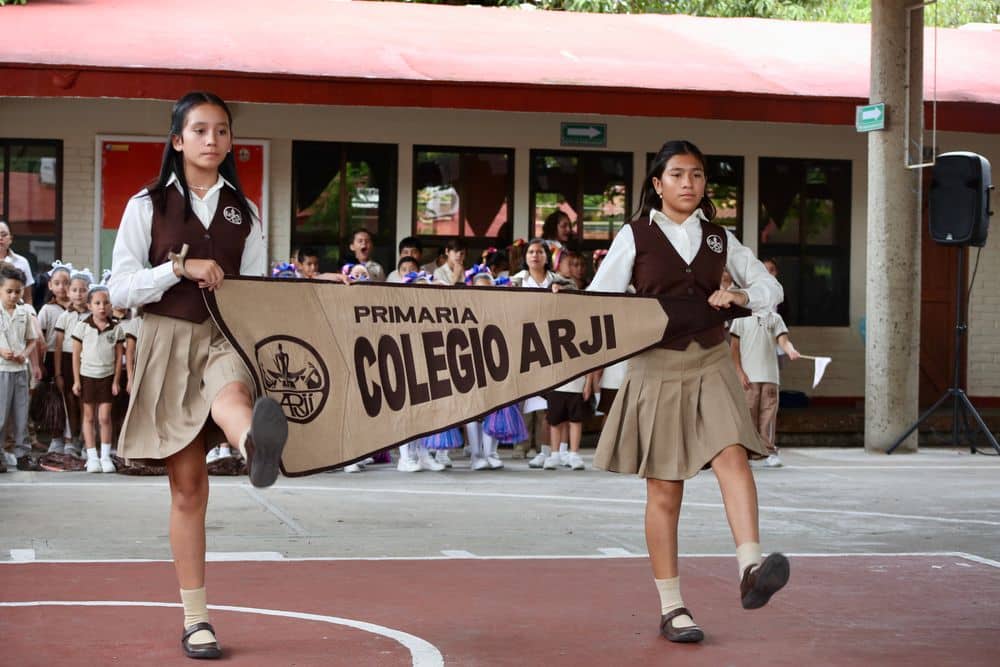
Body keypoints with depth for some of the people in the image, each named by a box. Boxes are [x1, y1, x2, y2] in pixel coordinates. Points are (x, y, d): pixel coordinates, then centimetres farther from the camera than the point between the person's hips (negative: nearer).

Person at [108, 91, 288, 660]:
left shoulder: (244, 212, 13)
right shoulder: (148, 206, 6)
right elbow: (120, 290, 0)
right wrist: (180, 267, -13)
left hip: (227, 337, 0)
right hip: (169, 342, 0)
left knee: (230, 395, -39)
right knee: (188, 485, 0)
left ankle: (258, 447, -77)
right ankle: (196, 617, 8)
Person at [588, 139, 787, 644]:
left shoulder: (719, 239, 11)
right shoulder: (635, 236, 3)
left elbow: (770, 289, 16)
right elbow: (598, 298, -2)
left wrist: (741, 297, -4)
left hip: (711, 364, 2)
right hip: (657, 366, -2)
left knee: (732, 457, -23)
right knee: (664, 491, 2)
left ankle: (750, 569, -37)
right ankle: (671, 608, 10)